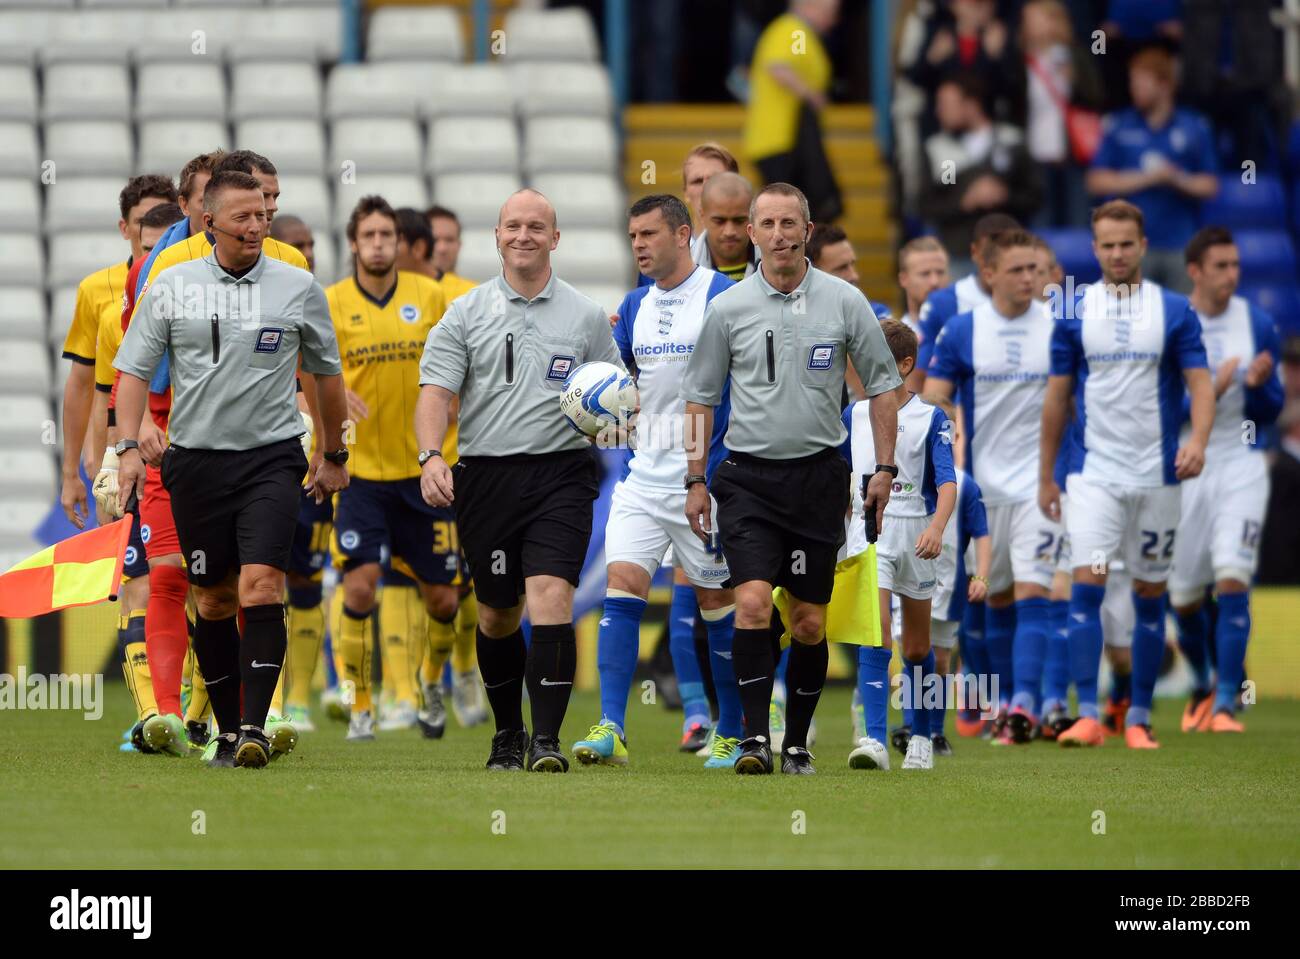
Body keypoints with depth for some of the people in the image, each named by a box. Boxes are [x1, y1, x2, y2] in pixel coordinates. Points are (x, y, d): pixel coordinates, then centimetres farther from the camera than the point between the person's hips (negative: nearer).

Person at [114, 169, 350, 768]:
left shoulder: (298, 287, 3)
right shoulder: (171, 287, 3)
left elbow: (326, 373, 15)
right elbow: (133, 369, 6)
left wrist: (334, 456, 20)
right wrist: (128, 447, -7)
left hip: (272, 456, -1)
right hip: (194, 460, 2)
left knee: (261, 585, -17)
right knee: (213, 600, 6)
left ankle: (255, 727, -19)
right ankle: (228, 731, 16)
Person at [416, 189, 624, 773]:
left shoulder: (587, 317, 10)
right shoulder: (465, 313, 7)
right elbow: (436, 391, -1)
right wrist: (431, 456, -17)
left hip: (561, 476, -1)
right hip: (485, 478, 1)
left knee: (551, 598, -18)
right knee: (497, 614, 10)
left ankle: (546, 740, -19)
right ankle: (508, 736, 29)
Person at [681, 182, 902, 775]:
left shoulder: (844, 302, 0)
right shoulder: (727, 309, 0)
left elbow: (881, 385, 8)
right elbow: (700, 397, 8)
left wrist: (884, 467, 2)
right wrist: (696, 479, 4)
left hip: (818, 477, 1)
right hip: (748, 477, -1)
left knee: (809, 622, 3)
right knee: (753, 602, -17)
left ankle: (797, 742, 15)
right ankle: (755, 737, -14)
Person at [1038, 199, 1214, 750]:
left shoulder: (1175, 312, 1)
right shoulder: (1074, 314, 4)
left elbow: (1200, 384, -3)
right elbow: (1057, 396, 9)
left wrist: (1198, 440, -23)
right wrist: (1045, 476, 10)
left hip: (1156, 475, 0)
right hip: (1094, 473, 0)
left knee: (1150, 594, 6)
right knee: (1086, 585, -13)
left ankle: (1139, 718, 14)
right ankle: (1087, 716, -15)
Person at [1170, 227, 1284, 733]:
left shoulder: (1258, 325, 0)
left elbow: (1268, 413, 5)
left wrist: (1258, 385, -16)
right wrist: (1209, 391, -21)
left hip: (1241, 467, 0)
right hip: (1182, 469, 0)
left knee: (1233, 578, -17)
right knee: (1184, 596, 7)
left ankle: (1226, 702, -14)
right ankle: (1203, 686, 33)